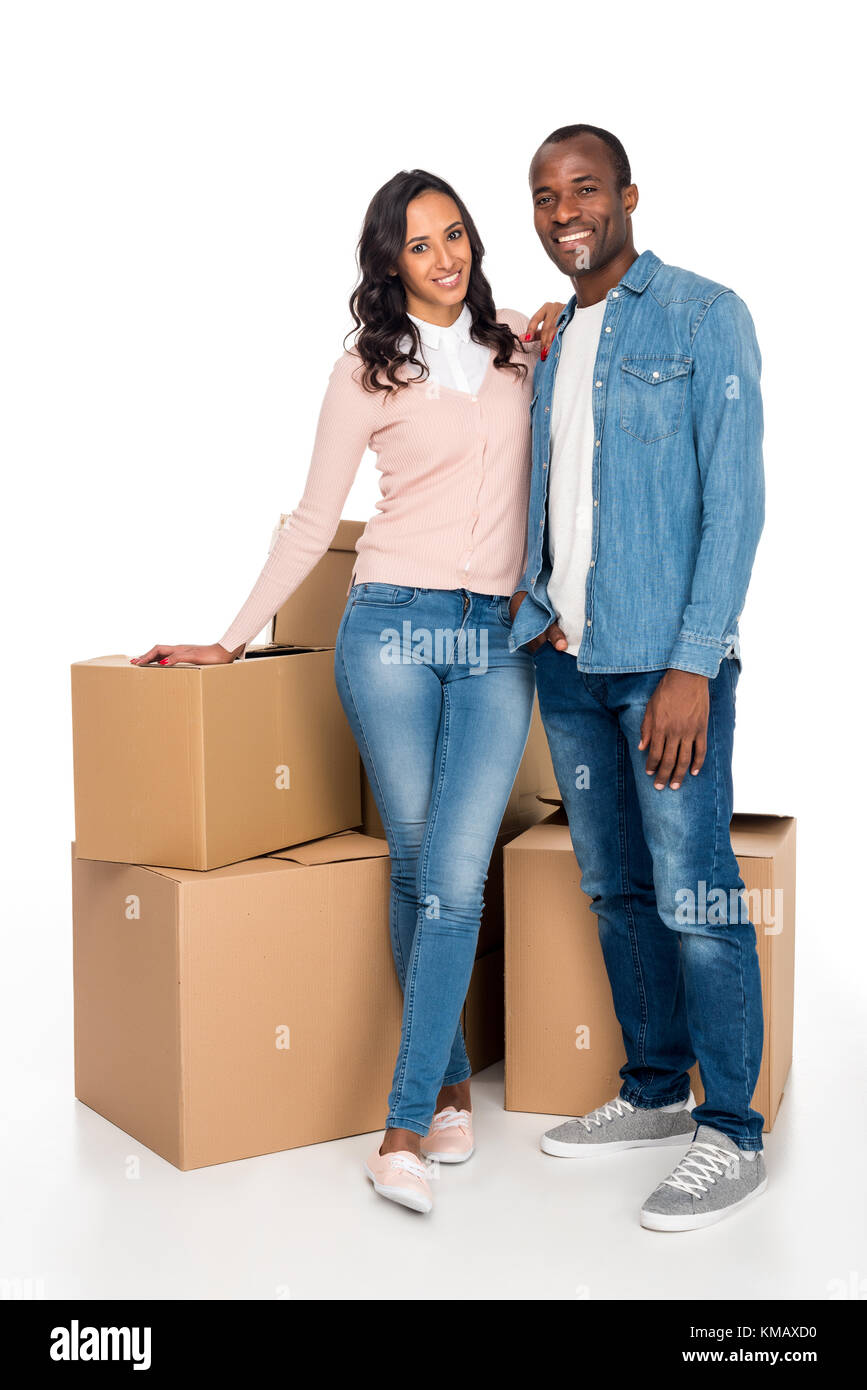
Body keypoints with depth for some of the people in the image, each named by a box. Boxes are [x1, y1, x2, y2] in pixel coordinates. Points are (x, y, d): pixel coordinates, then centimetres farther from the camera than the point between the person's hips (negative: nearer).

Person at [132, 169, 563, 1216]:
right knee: (414, 868, 1)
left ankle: (405, 1127, -2)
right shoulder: (366, 374, 4)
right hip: (393, 626, -1)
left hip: (499, 640, 2)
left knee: (455, 879, -8)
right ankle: (451, 1086, 19)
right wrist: (231, 641, 2)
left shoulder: (521, 346, 13)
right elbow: (312, 525, 6)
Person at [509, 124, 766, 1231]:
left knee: (693, 894, -5)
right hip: (568, 660, 7)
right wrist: (531, 615, 6)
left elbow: (734, 498, -11)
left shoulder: (704, 317, -3)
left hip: (664, 660, -7)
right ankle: (653, 1092, 27)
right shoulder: (551, 343, 17)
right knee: (615, 889, 13)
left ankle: (731, 1133, 8)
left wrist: (692, 664, -18)